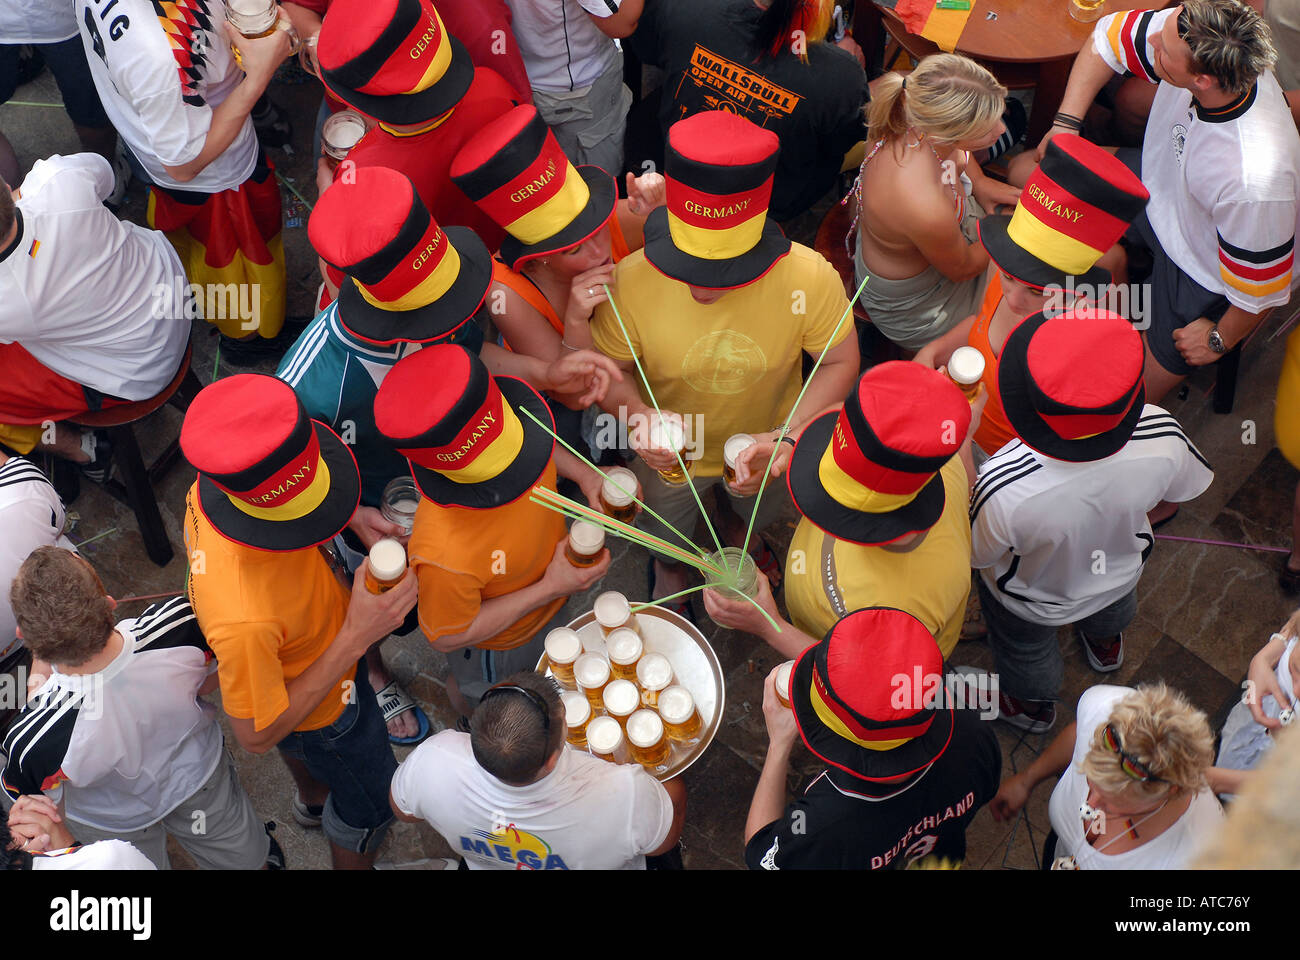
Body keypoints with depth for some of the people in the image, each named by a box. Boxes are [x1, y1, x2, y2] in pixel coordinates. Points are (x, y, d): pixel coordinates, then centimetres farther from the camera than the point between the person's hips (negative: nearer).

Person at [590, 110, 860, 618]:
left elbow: (840, 362, -20)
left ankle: (738, 531, 77)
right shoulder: (632, 281, -37)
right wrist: (637, 415, -44)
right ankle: (670, 567, 72)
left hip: (763, 443, 1)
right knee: (665, 531, 34)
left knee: (755, 510, 38)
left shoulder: (811, 279, -36)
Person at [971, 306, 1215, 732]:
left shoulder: (1003, 489, -49)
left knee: (1024, 652, 36)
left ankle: (1033, 705, 69)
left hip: (1035, 602, -2)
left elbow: (977, 554, -25)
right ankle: (1106, 643, 77)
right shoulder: (1162, 438, -40)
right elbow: (1186, 488, -14)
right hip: (1121, 573, 3)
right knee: (1114, 609, 43)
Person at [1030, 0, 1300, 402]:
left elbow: (1261, 287, -30)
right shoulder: (1191, 36, -30)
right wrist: (1065, 123, -15)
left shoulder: (1257, 180, -47)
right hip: (1159, 180, 7)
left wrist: (1220, 339, -11)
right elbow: (1108, 35, -8)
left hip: (1199, 271, -6)